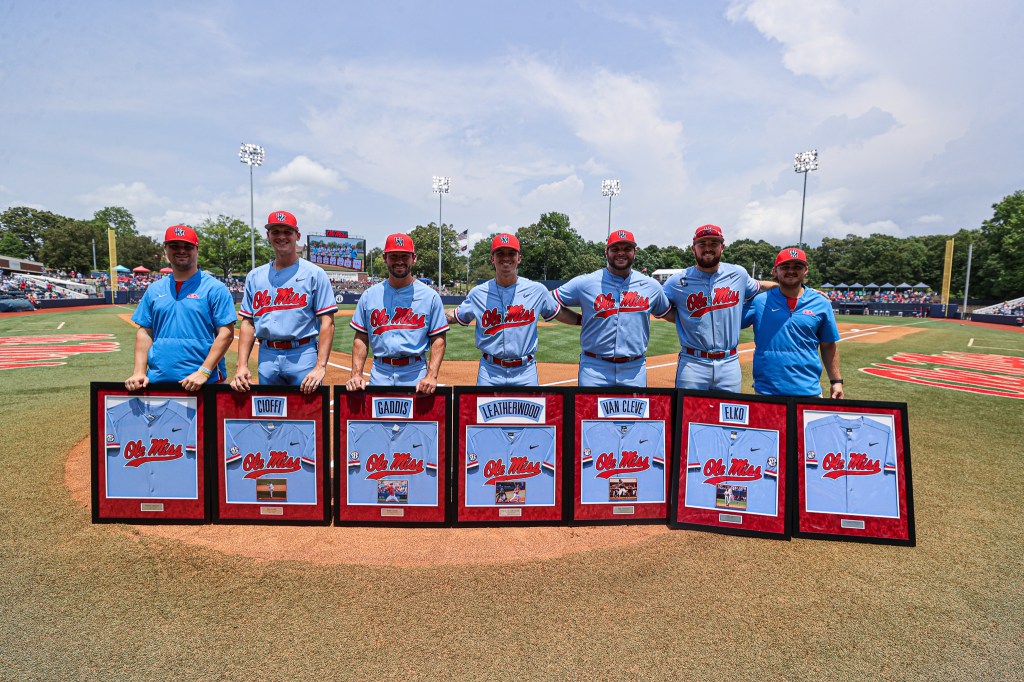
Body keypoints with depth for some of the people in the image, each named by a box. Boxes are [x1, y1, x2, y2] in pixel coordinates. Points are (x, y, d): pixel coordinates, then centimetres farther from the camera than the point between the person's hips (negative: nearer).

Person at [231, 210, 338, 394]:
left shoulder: (314, 274, -1)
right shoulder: (255, 276, 13)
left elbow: (327, 322, -7)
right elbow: (248, 323, 12)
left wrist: (320, 366, -16)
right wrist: (242, 365, 1)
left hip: (303, 354, -4)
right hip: (267, 356, 4)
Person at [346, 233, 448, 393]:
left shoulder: (430, 296, 1)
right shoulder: (369, 295, 8)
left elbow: (438, 339, 0)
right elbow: (361, 338, 9)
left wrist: (431, 376, -12)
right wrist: (356, 374, -3)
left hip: (415, 374, -2)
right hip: (379, 373, 2)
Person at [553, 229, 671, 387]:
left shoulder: (652, 286, 8)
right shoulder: (585, 283, -2)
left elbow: (666, 313, 24)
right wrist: (579, 319, 0)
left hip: (635, 369, 3)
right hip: (595, 368, -2)